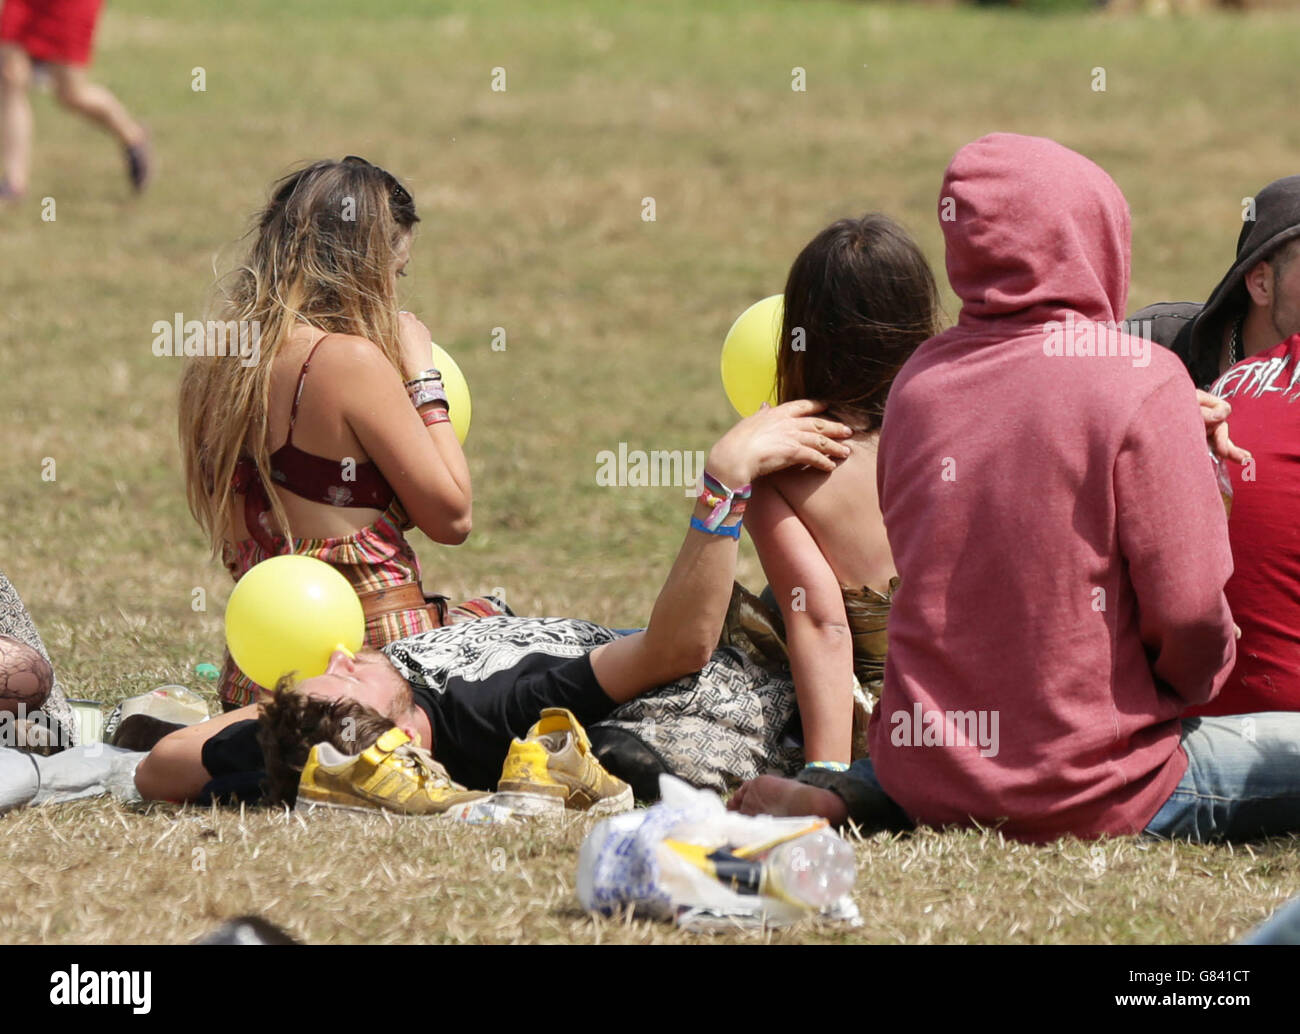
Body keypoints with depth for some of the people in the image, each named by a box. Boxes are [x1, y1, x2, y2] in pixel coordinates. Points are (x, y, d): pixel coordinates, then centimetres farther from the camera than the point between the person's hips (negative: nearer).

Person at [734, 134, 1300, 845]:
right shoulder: (1140, 382, -14)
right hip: (1091, 796, -7)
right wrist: (1194, 685, 7)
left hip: (927, 783, 7)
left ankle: (839, 795, 7)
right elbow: (1189, 612, -15)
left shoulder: (916, 380, 2)